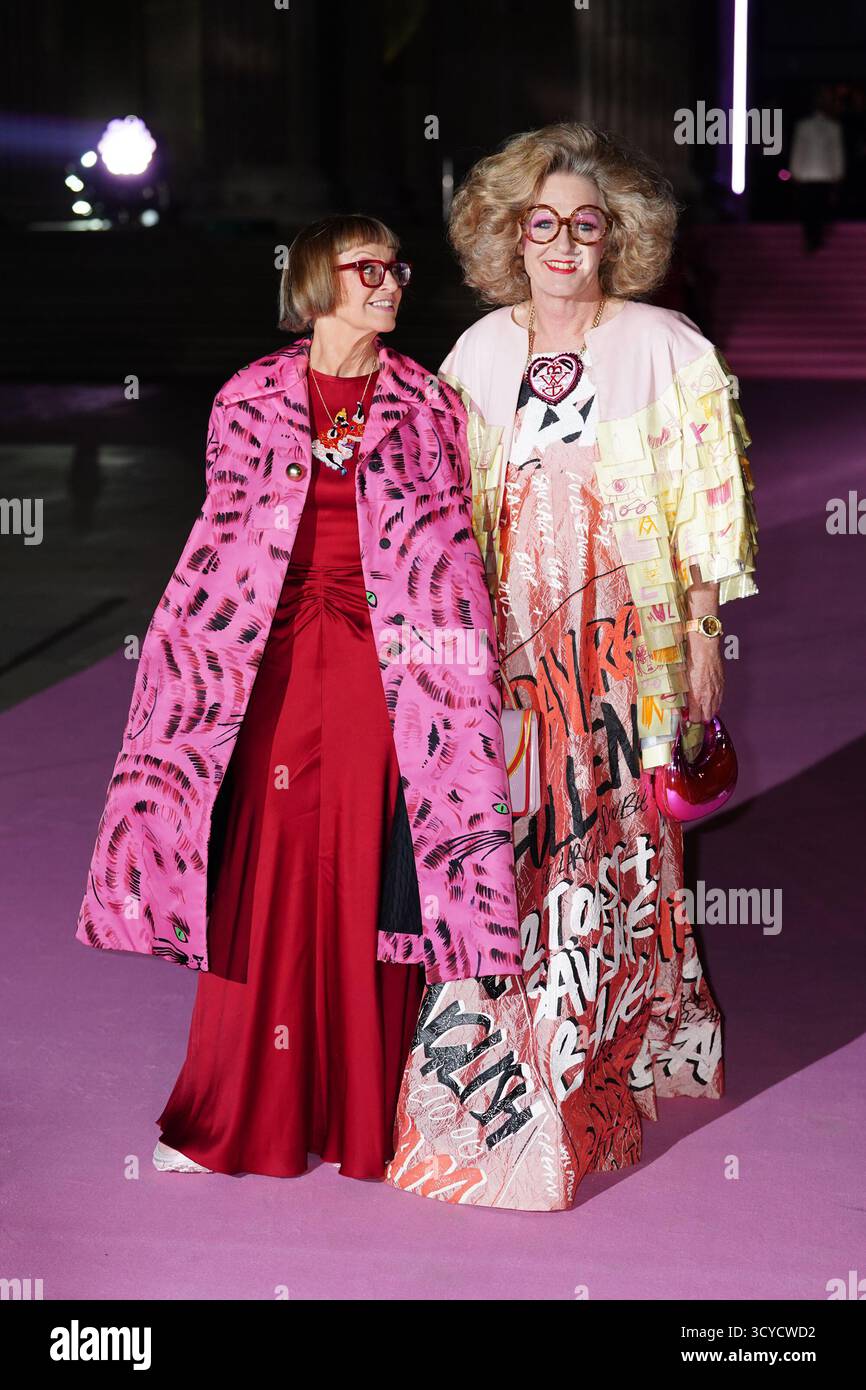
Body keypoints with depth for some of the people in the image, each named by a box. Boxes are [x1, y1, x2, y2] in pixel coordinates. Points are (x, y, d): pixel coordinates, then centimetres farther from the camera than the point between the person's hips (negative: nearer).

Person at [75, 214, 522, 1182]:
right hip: (274, 664, 0)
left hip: (381, 662, 0)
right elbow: (223, 539, 8)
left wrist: (451, 665, -2)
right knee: (260, 875, 0)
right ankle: (234, 1112, 12)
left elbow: (446, 549, 6)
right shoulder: (251, 399, 6)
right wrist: (196, 662, 3)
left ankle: (361, 1117, 12)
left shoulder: (425, 405, 7)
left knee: (367, 878, 0)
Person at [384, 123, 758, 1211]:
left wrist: (703, 634, -5)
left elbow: (707, 506, -2)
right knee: (503, 856, 2)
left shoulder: (667, 350, -3)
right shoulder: (477, 354, 8)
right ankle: (496, 1068, 15)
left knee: (608, 859, 3)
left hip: (628, 645, -3)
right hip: (509, 645, 3)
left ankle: (615, 1056, 16)